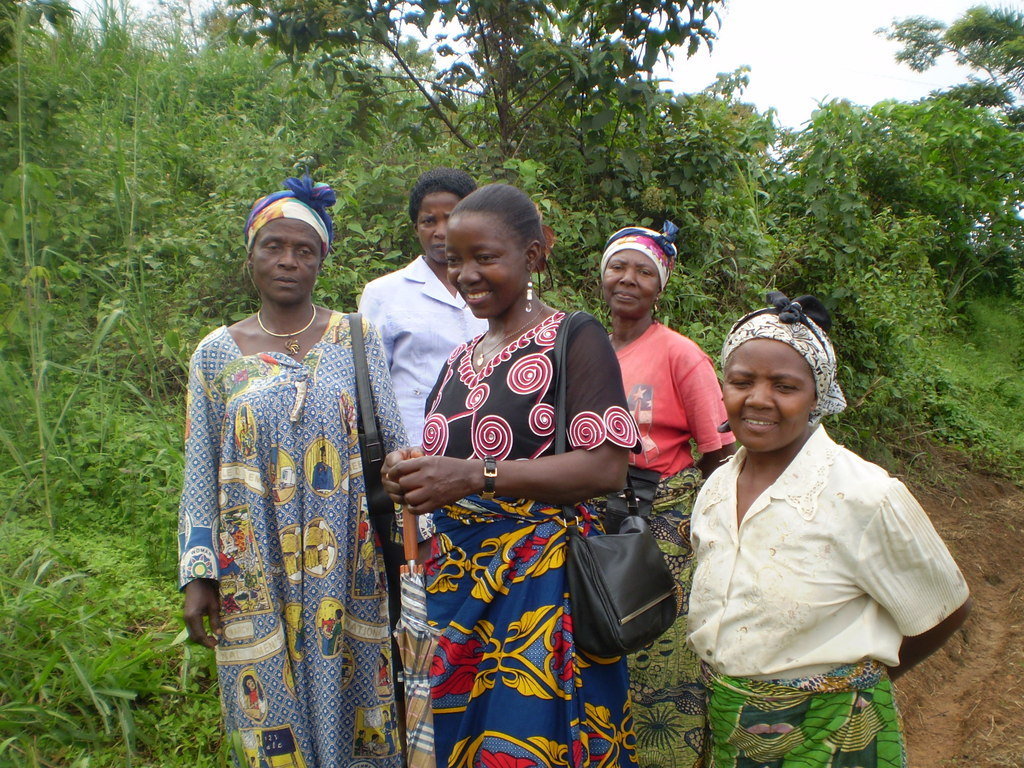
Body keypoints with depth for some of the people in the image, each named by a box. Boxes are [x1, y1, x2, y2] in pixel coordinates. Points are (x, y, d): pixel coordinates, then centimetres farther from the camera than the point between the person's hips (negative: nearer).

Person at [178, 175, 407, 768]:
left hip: (347, 567, 0)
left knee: (349, 700, 10)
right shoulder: (217, 352, 4)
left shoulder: (357, 337, 1)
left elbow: (394, 442, 0)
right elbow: (201, 472, 6)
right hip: (257, 575, 1)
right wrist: (199, 575, 2)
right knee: (277, 715, 11)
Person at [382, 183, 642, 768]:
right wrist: (407, 476, -1)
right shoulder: (461, 359, 15)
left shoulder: (574, 339, -7)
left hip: (544, 584, -6)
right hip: (458, 582, 7)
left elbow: (607, 467, -16)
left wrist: (474, 476, -22)